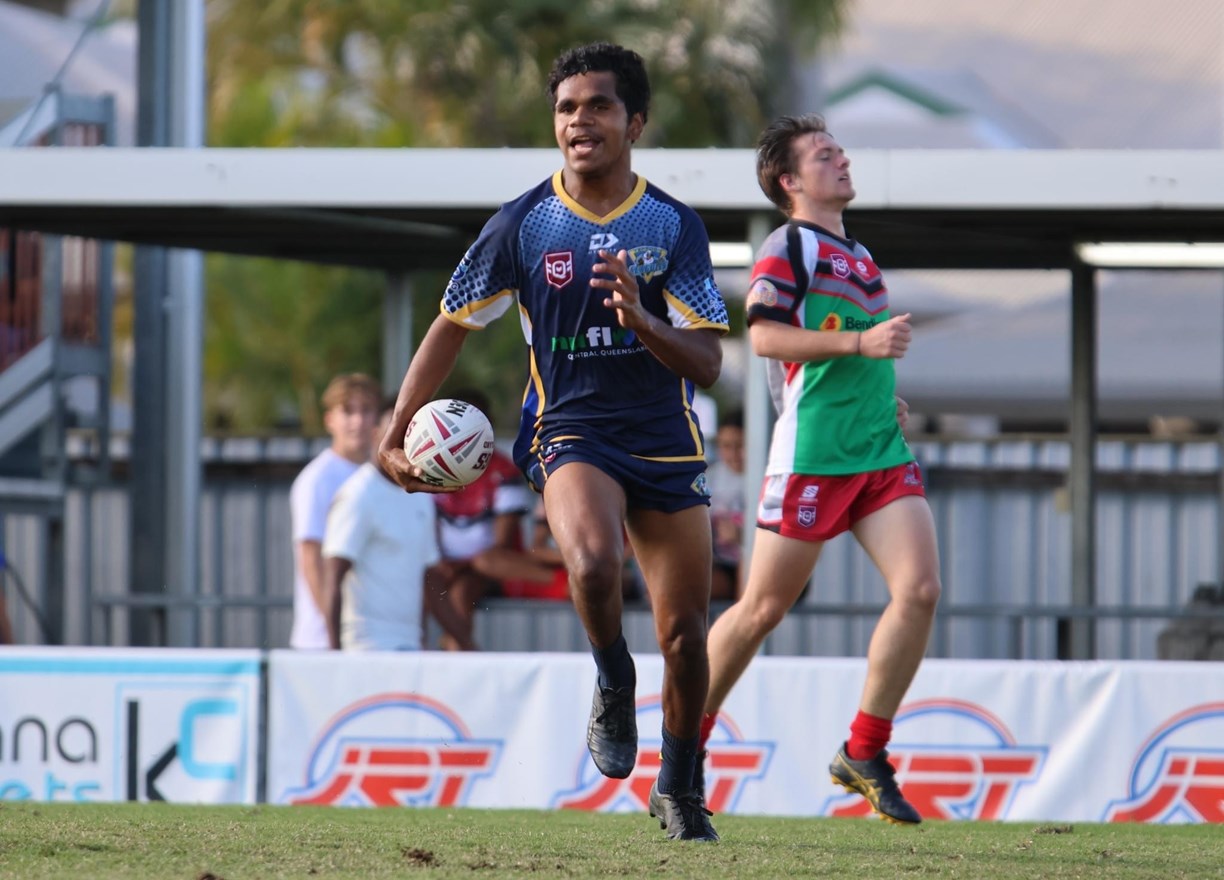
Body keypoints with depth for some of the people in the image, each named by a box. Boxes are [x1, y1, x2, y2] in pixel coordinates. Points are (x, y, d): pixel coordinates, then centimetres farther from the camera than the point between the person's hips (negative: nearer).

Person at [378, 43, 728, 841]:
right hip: (570, 432, -2)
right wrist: (396, 438, 2)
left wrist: (642, 321, -27)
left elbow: (707, 363, -7)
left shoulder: (675, 227, -2)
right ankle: (614, 687, -3)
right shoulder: (523, 225, -3)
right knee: (593, 562, -33)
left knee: (685, 631, 4)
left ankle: (680, 789, 28)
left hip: (668, 444, 2)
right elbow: (453, 327, 7)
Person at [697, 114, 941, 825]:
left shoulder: (857, 255, 22)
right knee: (765, 608, -1)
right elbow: (764, 334, -17)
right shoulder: (790, 245, -3)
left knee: (920, 588, -10)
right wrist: (860, 342, -22)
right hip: (814, 453, -7)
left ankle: (864, 755, 1)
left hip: (881, 449, 7)